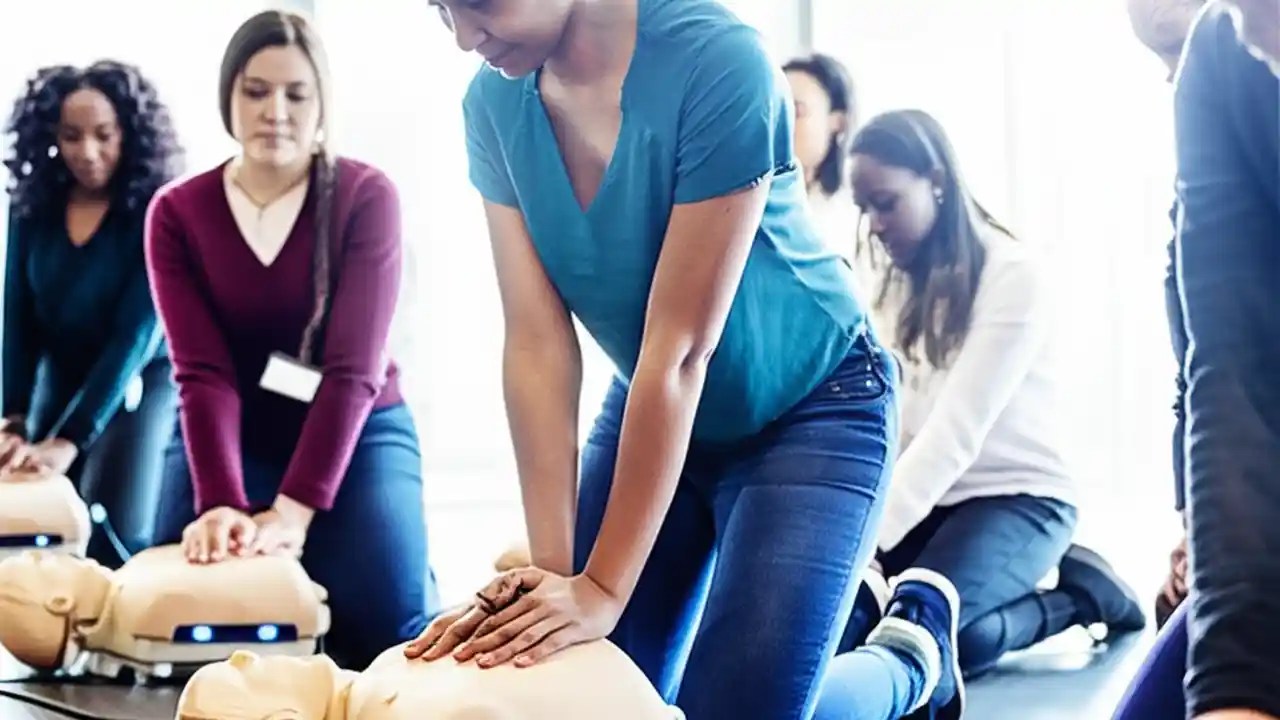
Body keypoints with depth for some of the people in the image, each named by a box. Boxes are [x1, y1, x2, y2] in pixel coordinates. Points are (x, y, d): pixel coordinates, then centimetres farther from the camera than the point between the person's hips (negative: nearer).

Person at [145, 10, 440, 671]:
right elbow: (203, 372, -15)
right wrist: (221, 501, -32)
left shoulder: (366, 196, -13)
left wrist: (293, 509, -31)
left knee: (389, 621, -23)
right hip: (229, 439, 2)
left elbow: (352, 368, -20)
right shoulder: (177, 213, -5)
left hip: (354, 433, -2)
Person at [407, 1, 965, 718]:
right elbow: (537, 347, -15)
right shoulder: (494, 101, -14)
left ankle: (917, 635, 18)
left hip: (809, 409, -5)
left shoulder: (717, 61, -31)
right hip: (649, 413, 6)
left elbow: (679, 349, -30)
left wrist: (605, 586, -29)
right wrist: (551, 568, -21)